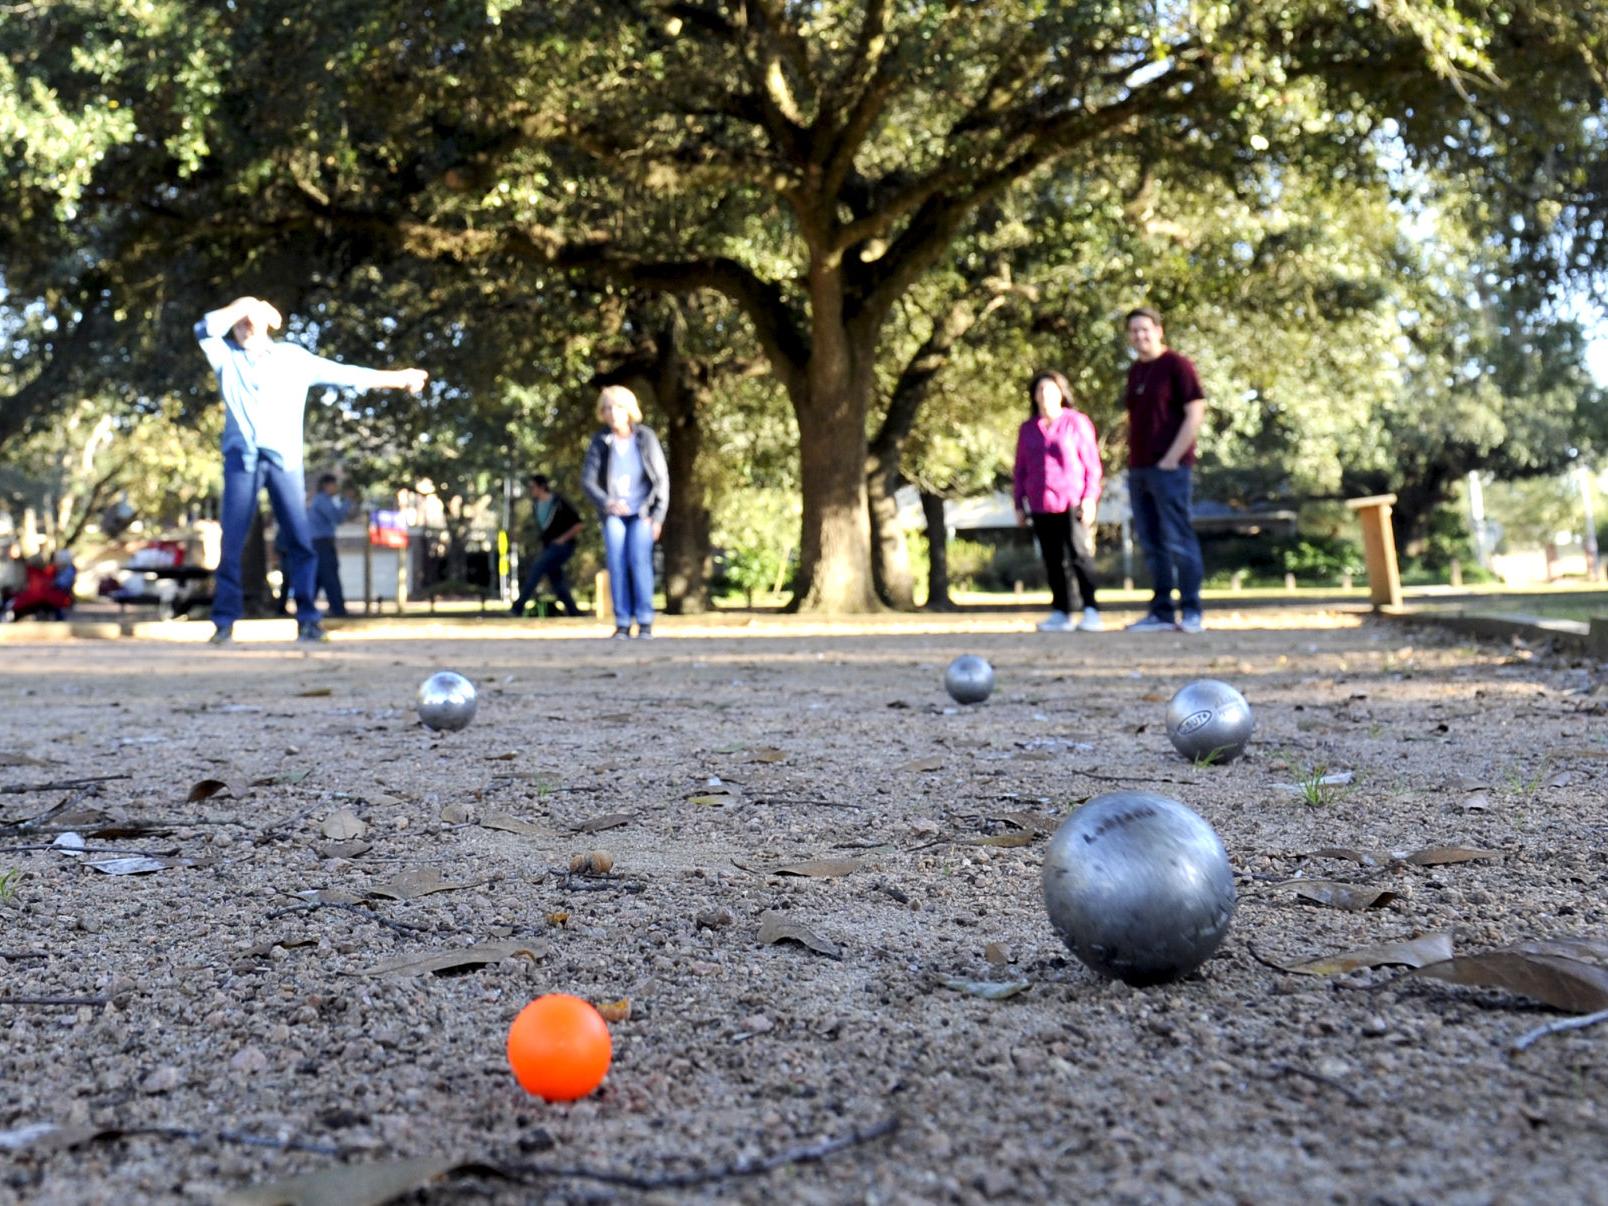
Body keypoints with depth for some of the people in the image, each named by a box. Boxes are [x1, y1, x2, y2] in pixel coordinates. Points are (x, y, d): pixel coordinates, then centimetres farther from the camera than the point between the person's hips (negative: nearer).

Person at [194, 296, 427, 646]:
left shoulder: (294, 357, 14)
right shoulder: (227, 356, 14)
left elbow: (343, 373, 14)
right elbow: (204, 330, -3)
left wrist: (396, 378, 12)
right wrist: (243, 305, -4)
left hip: (284, 458, 0)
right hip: (241, 457, 0)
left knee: (300, 541, -7)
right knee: (231, 542, -4)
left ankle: (308, 620, -5)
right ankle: (224, 622, -1)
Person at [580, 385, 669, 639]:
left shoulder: (645, 437, -5)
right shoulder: (600, 441, -5)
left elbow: (661, 479, -1)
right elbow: (587, 480, -8)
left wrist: (657, 517, -7)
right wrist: (607, 503, -25)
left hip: (642, 513, -1)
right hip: (614, 513, 1)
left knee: (639, 558, -20)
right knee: (616, 560, -17)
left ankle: (645, 622, -16)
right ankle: (622, 623, -13)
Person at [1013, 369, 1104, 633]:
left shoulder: (1077, 422, 3)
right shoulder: (1028, 429, 15)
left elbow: (1092, 463, 0)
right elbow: (1020, 470, 18)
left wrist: (1090, 499, -8)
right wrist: (1019, 504, 12)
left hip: (1072, 503, -4)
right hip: (1041, 506, 4)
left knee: (1080, 556, -8)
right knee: (1052, 561, 5)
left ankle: (1090, 611, -7)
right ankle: (1060, 613, 9)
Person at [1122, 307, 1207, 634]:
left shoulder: (1177, 365, -3)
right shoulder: (1135, 371, 17)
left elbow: (1196, 413, -9)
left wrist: (1171, 459, -14)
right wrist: (1132, 464, 13)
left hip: (1168, 467, -7)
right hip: (1138, 469, 7)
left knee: (1177, 540, -8)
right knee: (1152, 545, 7)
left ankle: (1191, 612, -4)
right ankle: (1161, 613, 11)